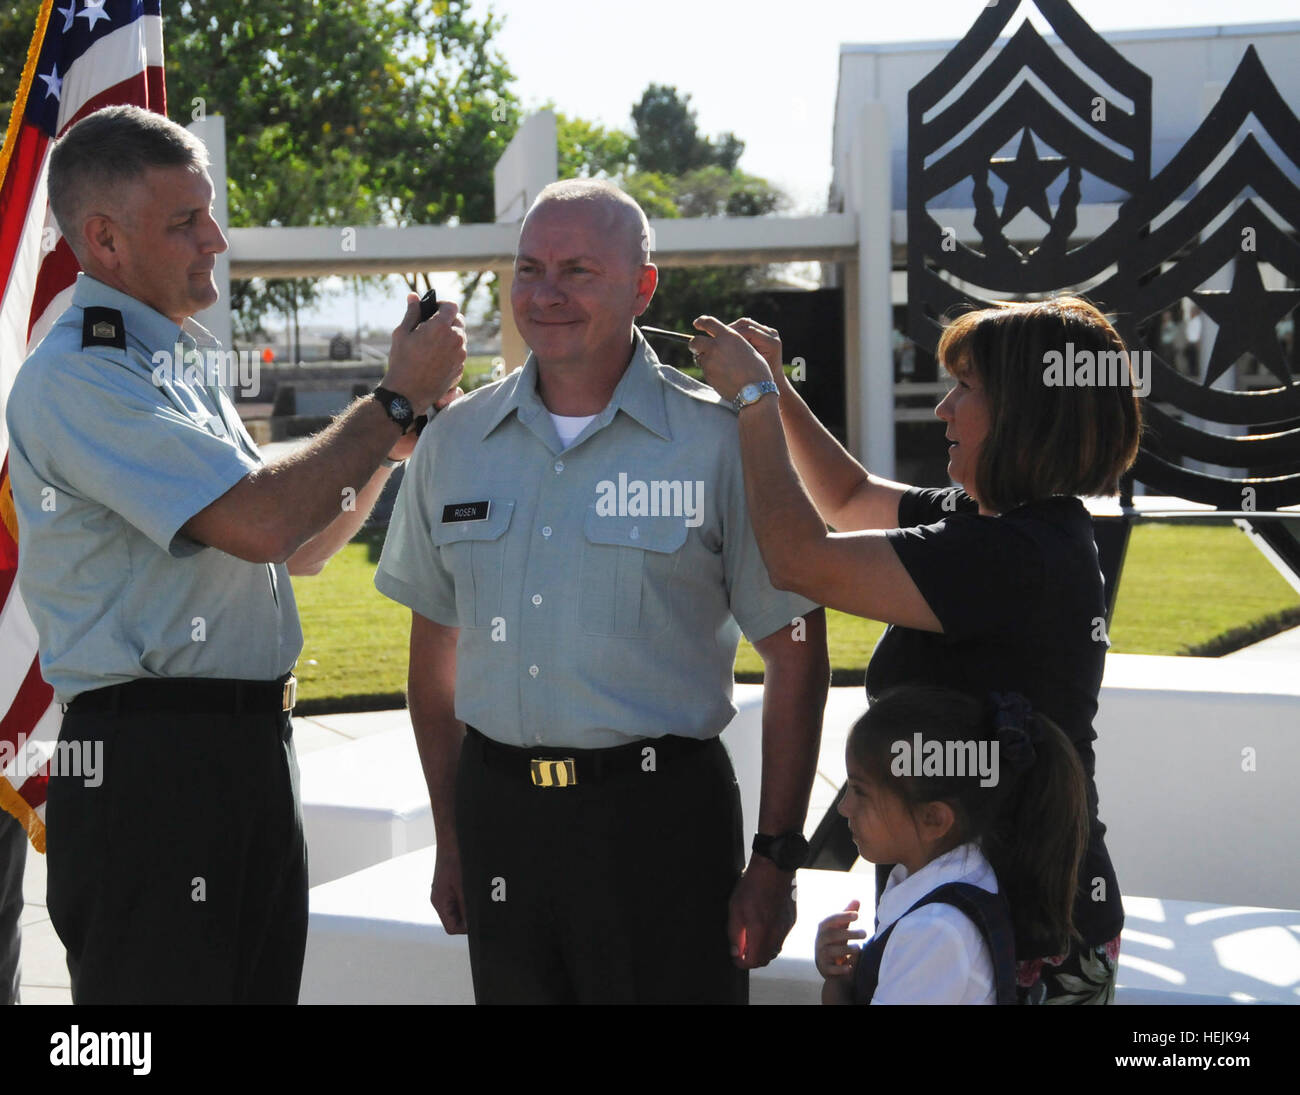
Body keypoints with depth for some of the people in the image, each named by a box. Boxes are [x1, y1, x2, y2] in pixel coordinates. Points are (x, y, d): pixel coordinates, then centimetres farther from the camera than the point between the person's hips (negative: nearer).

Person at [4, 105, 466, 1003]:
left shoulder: (183, 368, 18)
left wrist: (397, 422, 7)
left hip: (252, 756, 9)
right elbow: (262, 523, -23)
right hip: (152, 768, -9)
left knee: (263, 984, 13)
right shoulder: (74, 378, -13)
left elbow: (304, 548, 21)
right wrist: (398, 400, -11)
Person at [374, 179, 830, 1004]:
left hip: (660, 812, -4)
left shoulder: (720, 441, -6)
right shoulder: (454, 441, 7)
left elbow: (797, 657, -4)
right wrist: (451, 839, 13)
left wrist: (776, 861, -7)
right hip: (499, 809, 4)